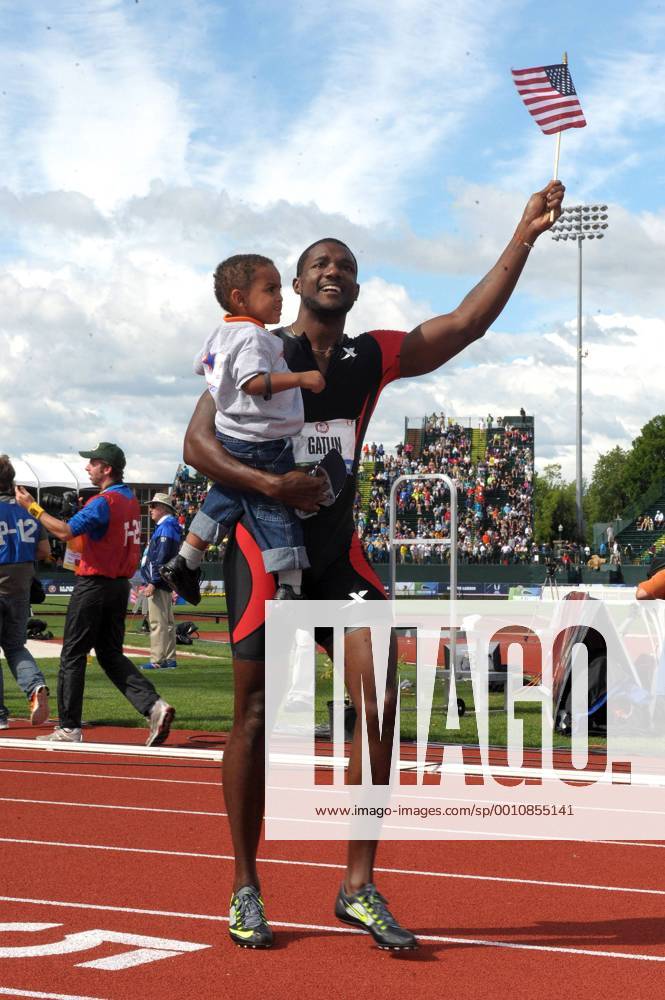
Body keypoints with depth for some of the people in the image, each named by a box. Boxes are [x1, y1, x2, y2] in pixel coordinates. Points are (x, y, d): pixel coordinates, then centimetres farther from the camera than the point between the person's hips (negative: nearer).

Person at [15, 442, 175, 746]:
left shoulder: (103, 502, -17)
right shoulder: (132, 501, 12)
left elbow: (65, 531, -24)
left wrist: (31, 506, -16)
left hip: (94, 584, -8)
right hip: (121, 584, 8)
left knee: (72, 654, 1)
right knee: (111, 654, 13)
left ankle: (69, 727, 4)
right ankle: (154, 705, -5)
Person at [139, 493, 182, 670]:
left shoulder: (165, 527, -13)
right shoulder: (166, 527, 20)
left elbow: (161, 558, -20)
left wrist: (153, 582, -22)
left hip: (159, 582, -11)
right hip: (164, 582, 11)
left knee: (157, 622, -12)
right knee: (167, 622, 12)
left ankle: (157, 660, -14)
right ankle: (169, 659, 16)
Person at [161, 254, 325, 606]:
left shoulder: (220, 334, 11)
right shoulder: (253, 336, -19)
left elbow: (200, 364, 27)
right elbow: (254, 382, -31)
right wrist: (301, 378, -32)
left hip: (230, 440, 9)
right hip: (262, 444, -9)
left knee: (225, 500, 23)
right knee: (279, 514, -4)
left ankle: (184, 562, 27)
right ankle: (289, 589, -3)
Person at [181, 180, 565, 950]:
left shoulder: (374, 357, 8)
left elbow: (467, 323, 0)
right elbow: (197, 444, -8)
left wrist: (523, 237, -7)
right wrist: (270, 483, -24)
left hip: (337, 551, 4)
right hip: (262, 546, -3)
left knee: (379, 689, -13)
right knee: (255, 713, 0)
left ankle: (359, 887, -5)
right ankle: (245, 890, 14)